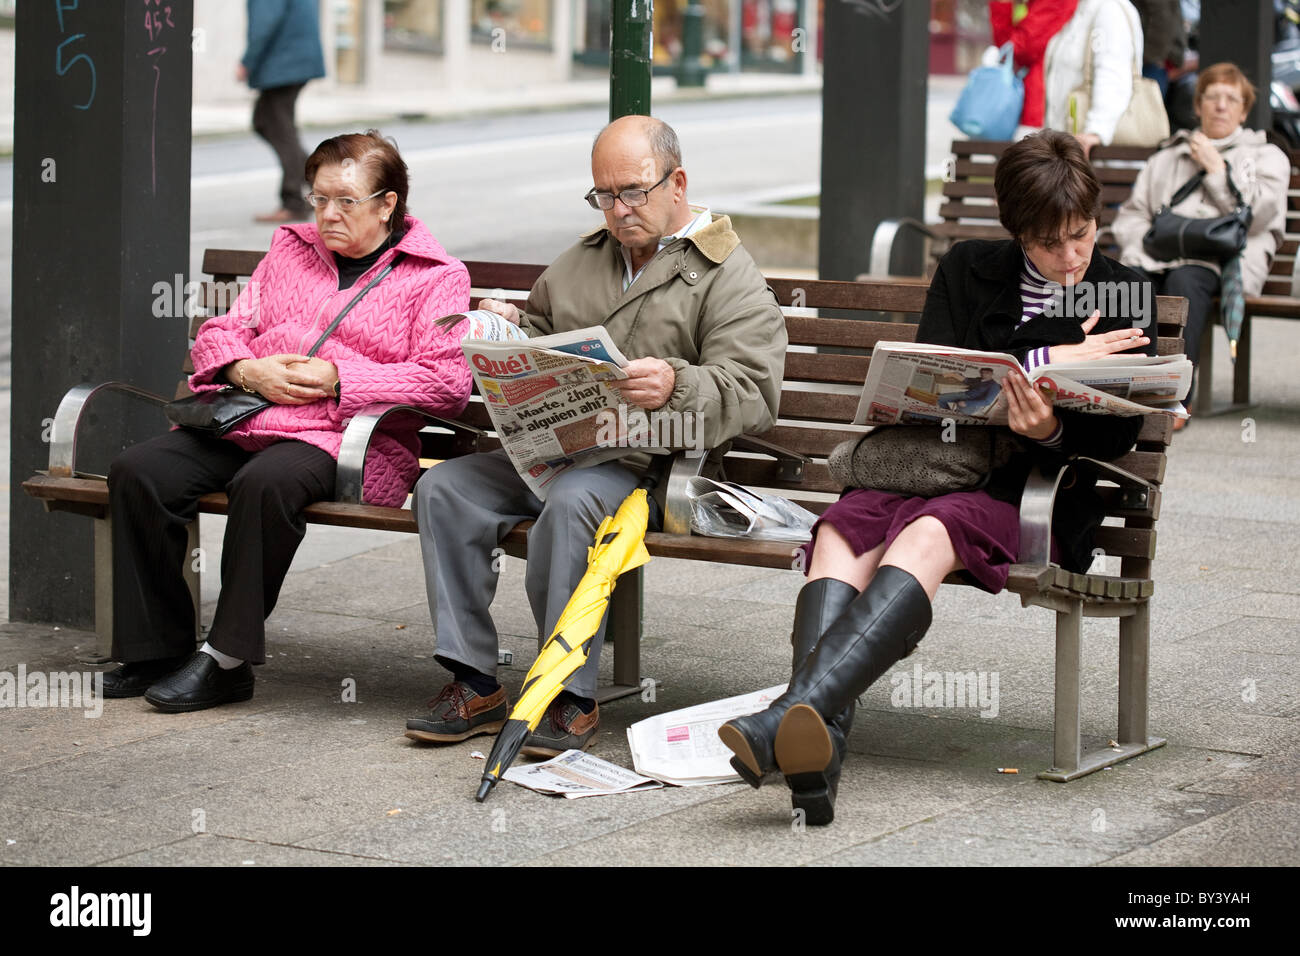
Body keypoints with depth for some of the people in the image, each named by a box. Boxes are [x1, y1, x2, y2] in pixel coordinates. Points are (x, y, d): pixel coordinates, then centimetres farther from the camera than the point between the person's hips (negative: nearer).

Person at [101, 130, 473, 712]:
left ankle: (227, 660, -28)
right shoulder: (290, 249, 24)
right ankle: (154, 652, -14)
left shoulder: (437, 277, 7)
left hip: (344, 438, -5)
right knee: (138, 473, -21)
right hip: (245, 422, 5)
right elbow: (219, 332, 22)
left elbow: (448, 383, -6)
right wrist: (249, 371, -3)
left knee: (265, 483, -38)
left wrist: (338, 378, -12)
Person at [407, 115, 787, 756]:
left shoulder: (727, 276, 1)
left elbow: (751, 393, -11)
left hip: (653, 463, -7)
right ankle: (475, 685, -15)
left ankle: (572, 698, -27)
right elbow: (541, 335, 35)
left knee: (571, 502, -37)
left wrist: (676, 388, -31)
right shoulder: (583, 260, 23)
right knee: (443, 487, -16)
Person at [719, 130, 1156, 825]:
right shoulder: (969, 270, 16)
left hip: (1024, 493, -3)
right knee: (840, 530, -31)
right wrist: (1045, 361, -7)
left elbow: (1117, 434, 3)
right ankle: (819, 745, -51)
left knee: (928, 534, -36)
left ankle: (792, 717, -56)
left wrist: (1051, 433, -19)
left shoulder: (1124, 300, 11)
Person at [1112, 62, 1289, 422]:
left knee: (1185, 279, -39)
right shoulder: (1167, 158, 32)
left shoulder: (1267, 157, 24)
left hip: (1225, 258, -3)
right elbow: (1131, 214, 21)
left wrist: (1217, 169, 7)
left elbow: (1258, 215, 5)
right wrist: (1147, 243, 0)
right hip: (1159, 255, 3)